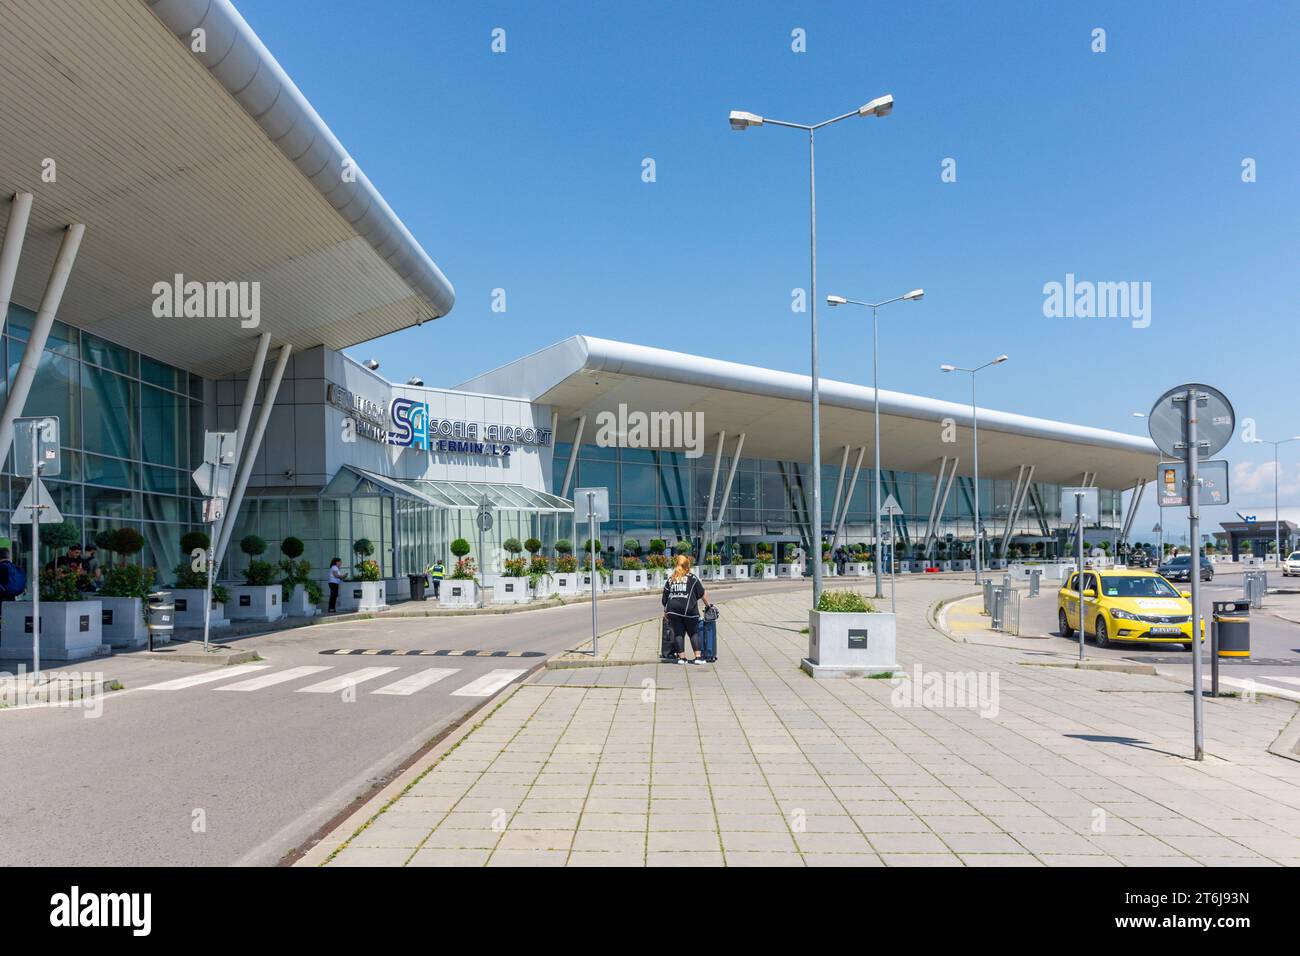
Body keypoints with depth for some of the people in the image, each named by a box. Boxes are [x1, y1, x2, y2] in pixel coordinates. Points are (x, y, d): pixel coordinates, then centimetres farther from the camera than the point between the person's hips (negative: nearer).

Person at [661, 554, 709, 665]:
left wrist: (665, 611, 21)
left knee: (678, 633, 9)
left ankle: (681, 657, 6)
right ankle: (697, 656, 3)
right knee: (694, 632, 9)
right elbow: (702, 594, 8)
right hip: (689, 609, -2)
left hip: (673, 609, 2)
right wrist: (708, 605, 20)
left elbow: (665, 598, 14)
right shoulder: (692, 578, 7)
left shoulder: (670, 579, 14)